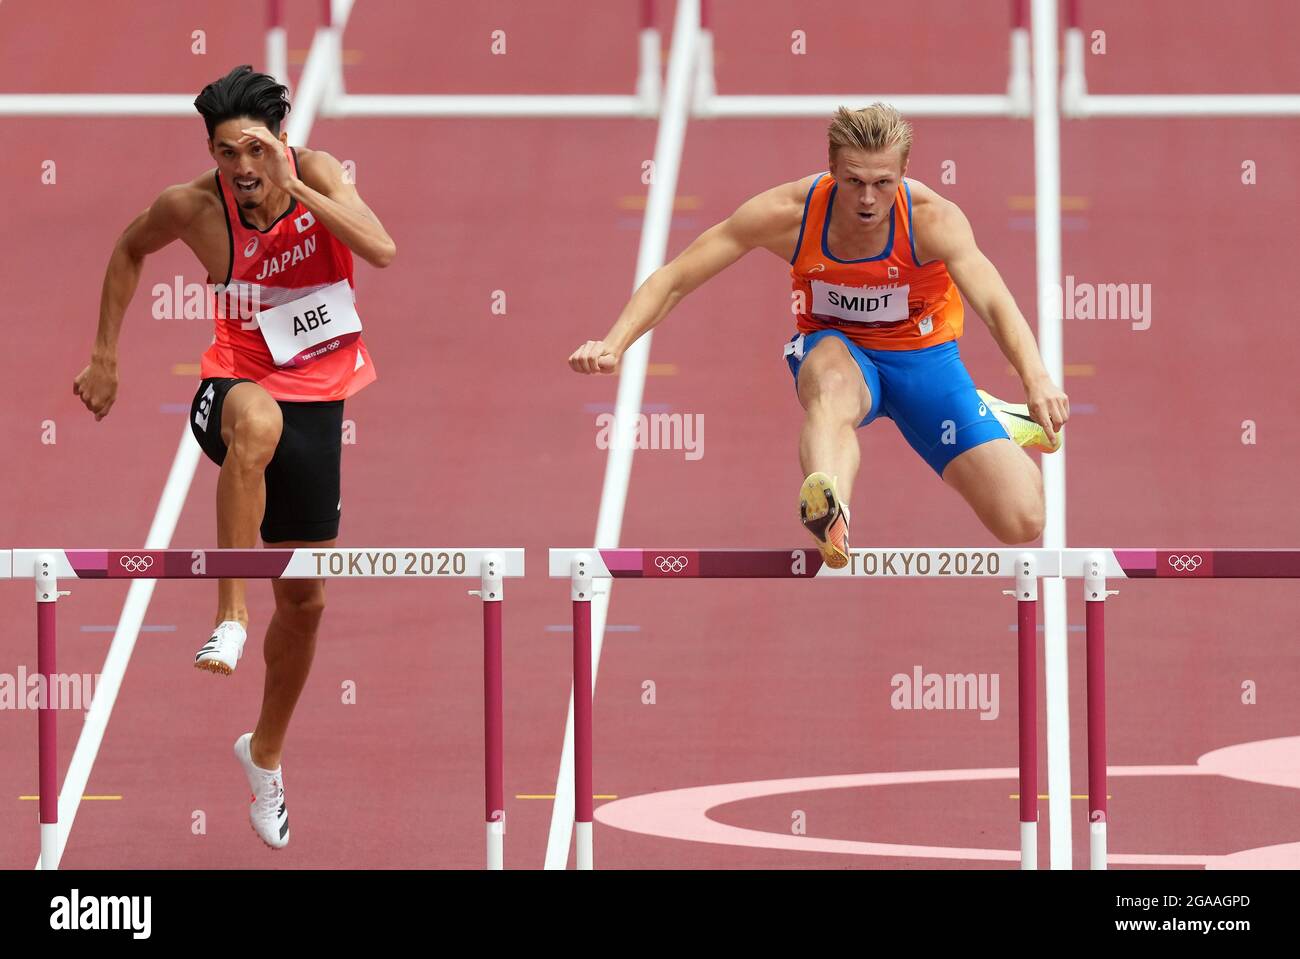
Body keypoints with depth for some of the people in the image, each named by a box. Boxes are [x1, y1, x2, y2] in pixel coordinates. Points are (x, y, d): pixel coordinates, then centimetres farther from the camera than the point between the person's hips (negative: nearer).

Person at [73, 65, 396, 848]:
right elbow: (130, 251, 10)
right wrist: (105, 356, 9)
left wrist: (295, 188, -31)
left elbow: (384, 250, -25)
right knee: (258, 422, -43)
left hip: (316, 398, 3)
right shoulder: (192, 207, -11)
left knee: (305, 597, 11)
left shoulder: (315, 173, -11)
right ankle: (231, 617, -40)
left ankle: (266, 753, 33)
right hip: (240, 381, -3)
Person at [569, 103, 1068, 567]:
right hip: (835, 347, 0)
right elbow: (673, 279, -18)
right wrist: (613, 346, -33)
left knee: (1021, 523, -9)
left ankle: (988, 419, 26)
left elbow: (994, 303, -42)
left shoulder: (932, 219, -27)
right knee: (832, 382, -42)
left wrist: (1037, 379, -61)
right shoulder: (789, 213, -23)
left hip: (923, 356, 1)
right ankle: (828, 517, -71)